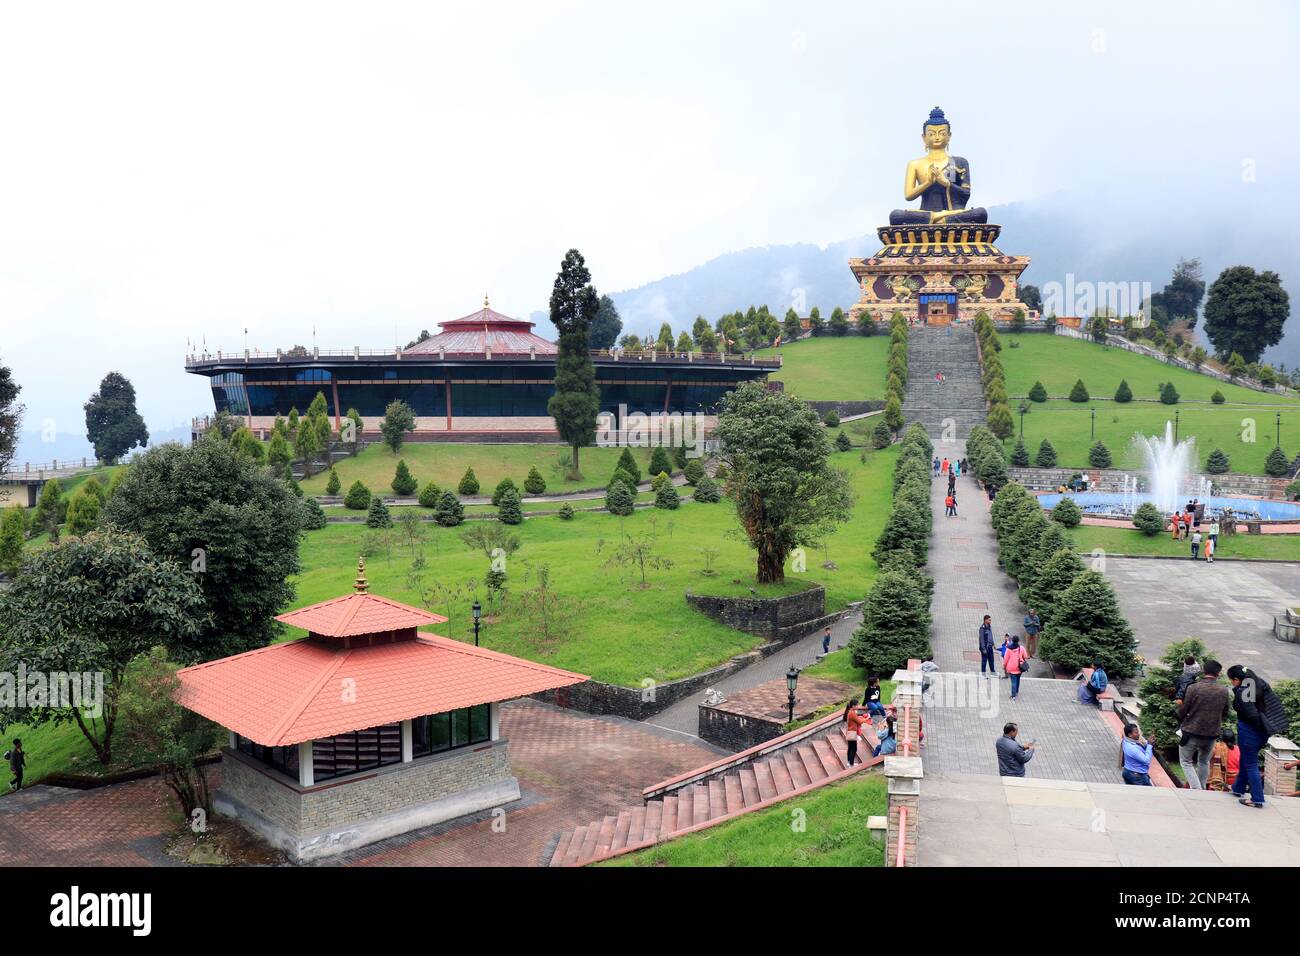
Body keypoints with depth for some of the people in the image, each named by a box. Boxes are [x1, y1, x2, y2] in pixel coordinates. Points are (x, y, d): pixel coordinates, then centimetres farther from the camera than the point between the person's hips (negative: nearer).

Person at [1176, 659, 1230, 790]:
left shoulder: (1193, 688, -17)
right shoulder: (1224, 691, -6)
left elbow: (1182, 712, -11)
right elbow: (1225, 713, 6)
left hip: (1191, 732, -3)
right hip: (1212, 734, 4)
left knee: (1186, 761, 11)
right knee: (1204, 762, 24)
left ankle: (1196, 789, -4)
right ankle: (1202, 789, 28)